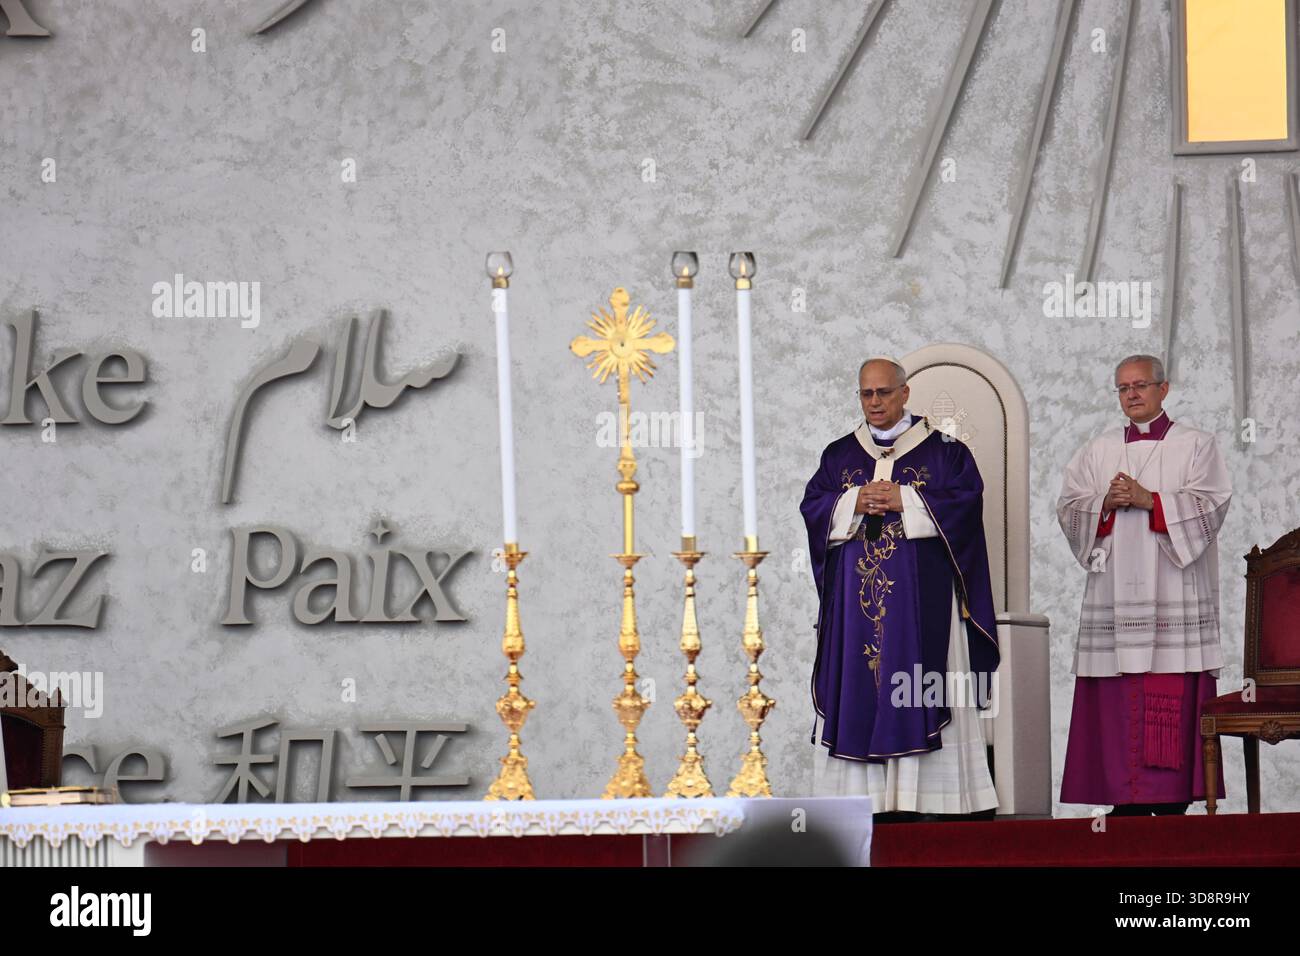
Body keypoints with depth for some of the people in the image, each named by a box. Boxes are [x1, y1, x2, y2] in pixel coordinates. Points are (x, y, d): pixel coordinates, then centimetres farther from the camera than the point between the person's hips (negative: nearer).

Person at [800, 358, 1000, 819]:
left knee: (919, 690, -8)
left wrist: (904, 501, -13)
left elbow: (965, 499, -6)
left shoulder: (942, 450, 5)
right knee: (857, 693, -3)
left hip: (920, 595, -3)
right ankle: (863, 799, -3)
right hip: (855, 597, 3)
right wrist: (854, 503, -10)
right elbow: (812, 506, 7)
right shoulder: (839, 454, 15)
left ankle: (923, 798, -8)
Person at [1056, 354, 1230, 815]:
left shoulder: (1195, 445, 8)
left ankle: (1174, 798, -6)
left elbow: (1209, 505, -5)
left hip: (1173, 592, -3)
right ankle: (1128, 799, 0)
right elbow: (1068, 509, 9)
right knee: (1117, 702, -3)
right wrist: (1106, 503, -10)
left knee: (1174, 702, -8)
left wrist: (1148, 499, -14)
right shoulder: (1098, 450, 17)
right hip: (1115, 592, 3)